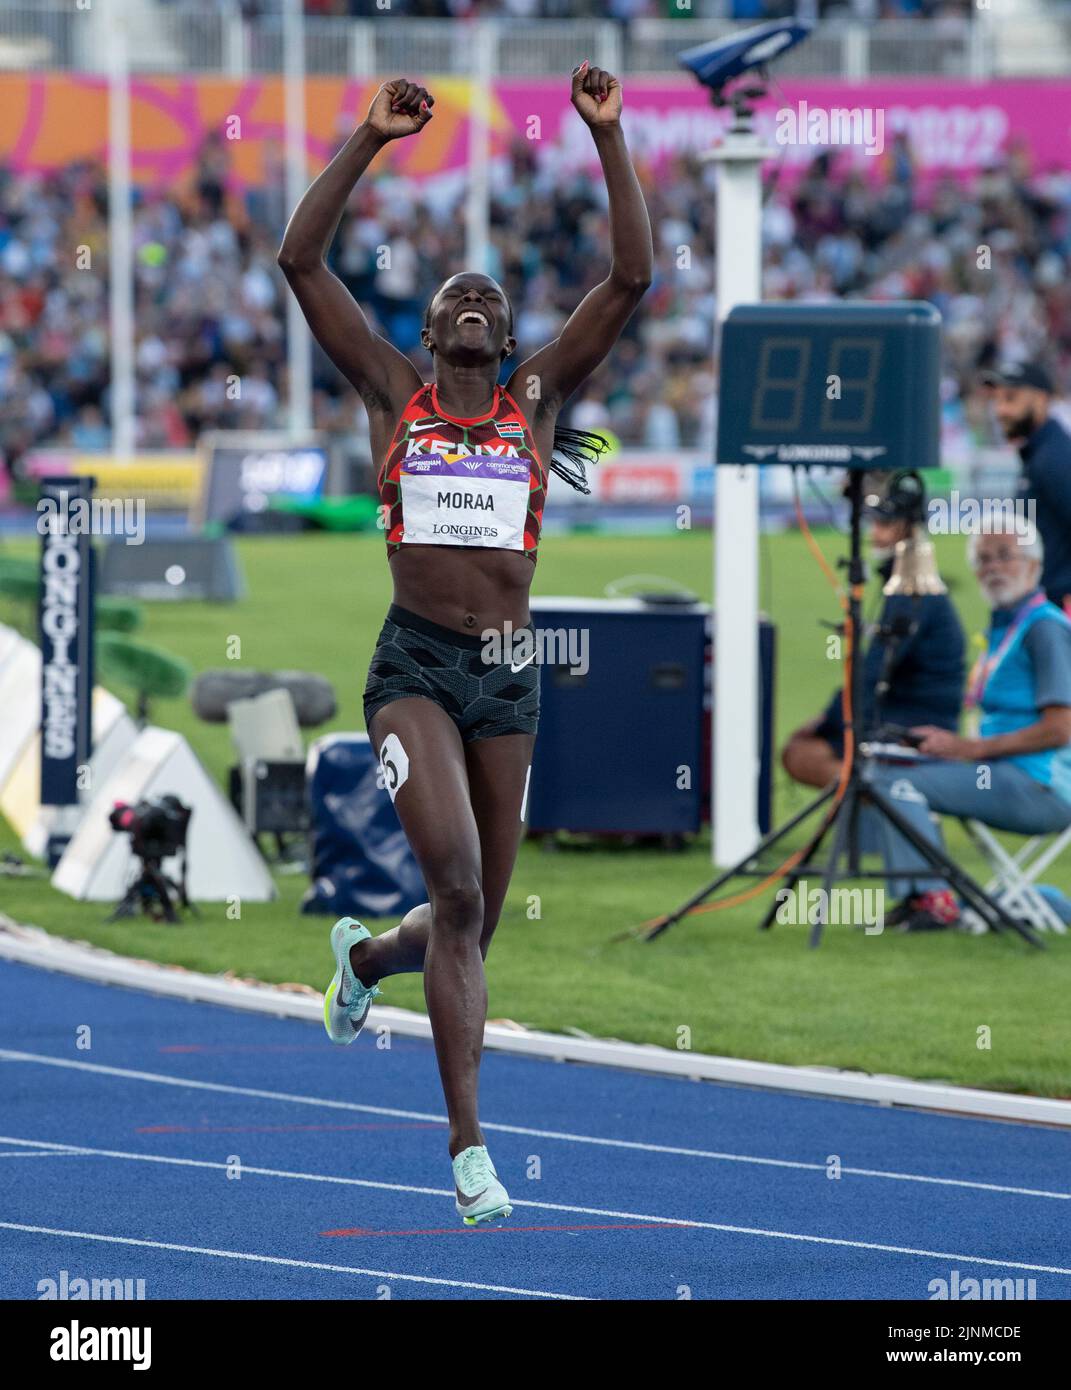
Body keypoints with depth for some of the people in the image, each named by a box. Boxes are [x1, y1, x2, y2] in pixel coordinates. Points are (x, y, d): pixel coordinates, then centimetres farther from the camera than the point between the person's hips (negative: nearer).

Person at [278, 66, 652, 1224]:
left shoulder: (534, 397, 8)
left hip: (509, 675, 3)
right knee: (458, 885, -21)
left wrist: (608, 138, -5)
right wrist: (371, 139, -9)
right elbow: (299, 261, -4)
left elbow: (632, 276, 1)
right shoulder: (393, 393, 5)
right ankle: (469, 1145, -19)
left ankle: (364, 955, 48)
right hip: (415, 666, -3)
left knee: (474, 918, 11)